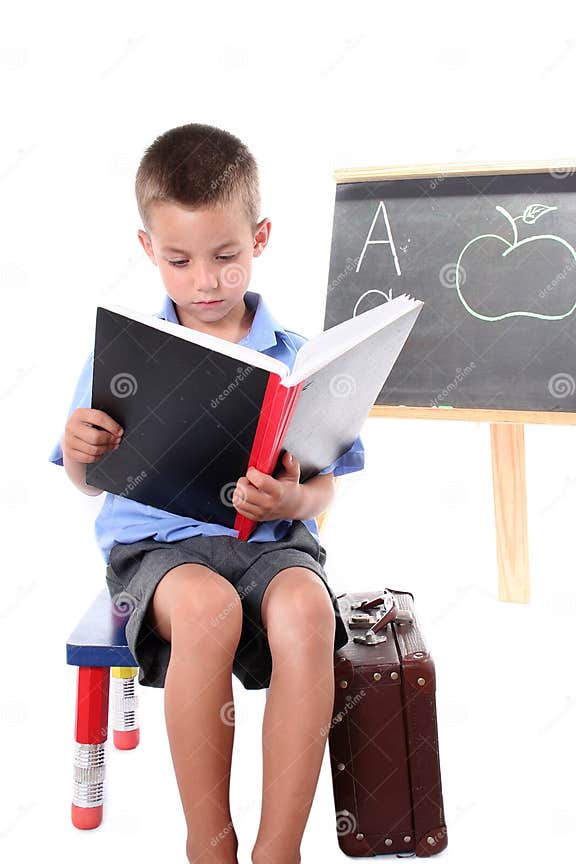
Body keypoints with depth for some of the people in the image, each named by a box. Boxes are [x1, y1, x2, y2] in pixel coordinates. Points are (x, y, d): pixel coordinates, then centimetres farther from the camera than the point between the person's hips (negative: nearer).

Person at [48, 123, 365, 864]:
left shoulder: (296, 358, 5)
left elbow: (322, 491, 7)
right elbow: (90, 482, 10)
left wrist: (292, 502, -17)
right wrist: (78, 451, -15)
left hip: (270, 540, 1)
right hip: (155, 542, -1)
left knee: (305, 609, -34)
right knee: (207, 607, -36)